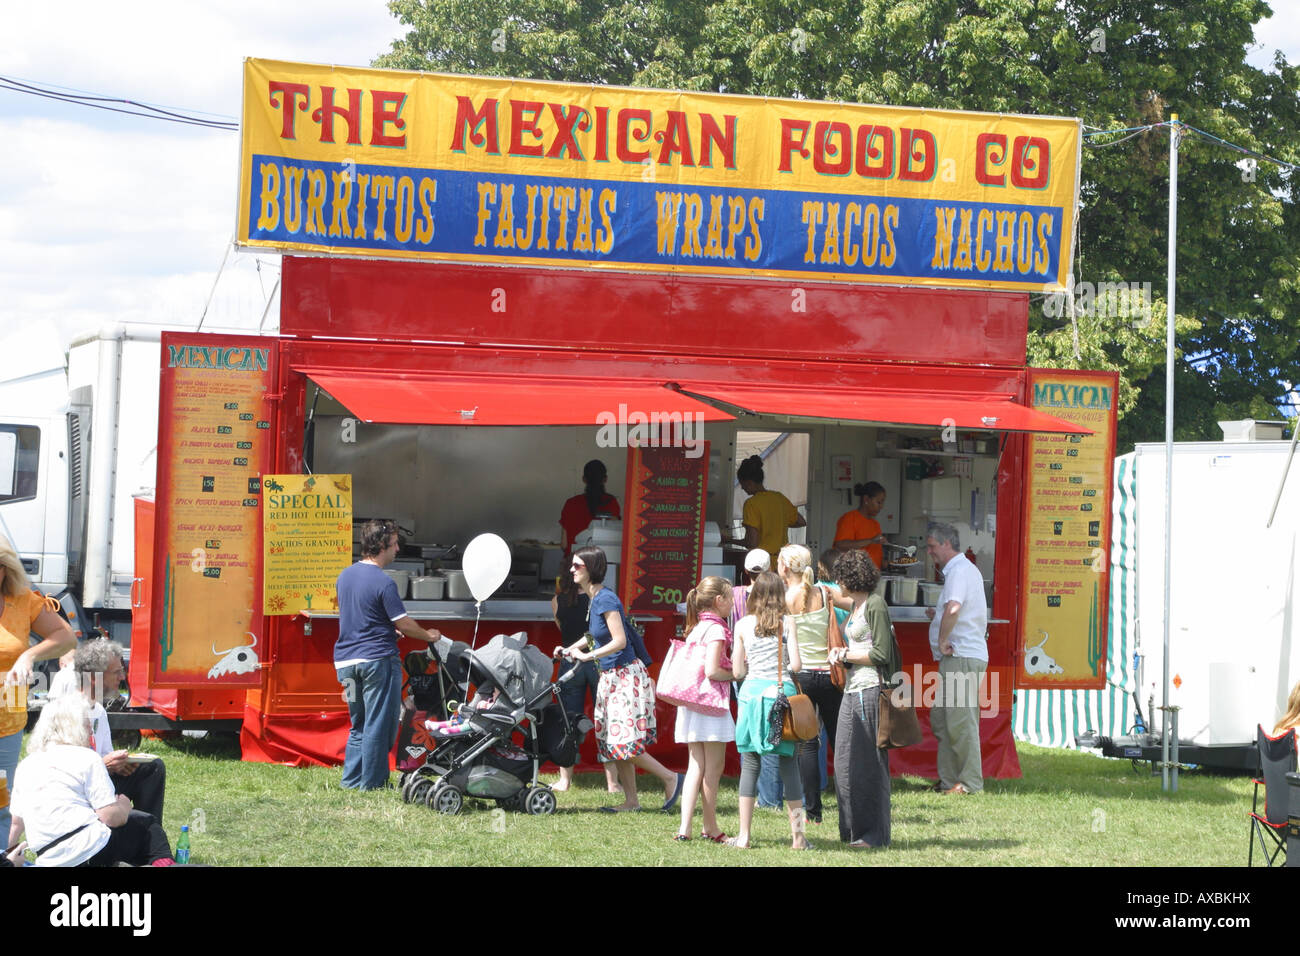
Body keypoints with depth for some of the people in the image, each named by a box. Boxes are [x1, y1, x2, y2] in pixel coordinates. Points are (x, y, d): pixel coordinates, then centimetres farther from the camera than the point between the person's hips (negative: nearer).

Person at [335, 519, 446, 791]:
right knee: (379, 725, 1)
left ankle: (351, 779, 16)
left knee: (359, 725, 17)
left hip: (346, 660, 8)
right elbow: (404, 624, -13)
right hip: (377, 659, -8)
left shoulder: (345, 576, 9)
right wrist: (429, 636, 5)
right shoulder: (382, 582, -16)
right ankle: (372, 782, 3)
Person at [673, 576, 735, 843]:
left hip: (691, 706, 8)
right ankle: (710, 828, 9)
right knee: (713, 769, 2)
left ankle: (685, 827, 1)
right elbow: (711, 671, -22)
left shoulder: (695, 628, 12)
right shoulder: (716, 630, -13)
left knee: (696, 767, 8)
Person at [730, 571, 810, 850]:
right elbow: (795, 665, -5)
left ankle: (744, 835, 3)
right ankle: (797, 834, 4)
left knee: (750, 764, 4)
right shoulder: (787, 623, 0)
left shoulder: (743, 625, 3)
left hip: (752, 691, 1)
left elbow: (737, 670, 4)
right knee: (788, 763, 4)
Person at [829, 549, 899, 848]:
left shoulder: (875, 604, -10)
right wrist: (841, 654, 7)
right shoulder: (856, 606, 18)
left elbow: (881, 654, -15)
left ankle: (873, 833, -1)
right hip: (853, 690, 9)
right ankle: (853, 830, 14)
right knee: (846, 762, 8)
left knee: (867, 762, -6)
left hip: (870, 689, -9)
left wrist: (846, 655, -7)